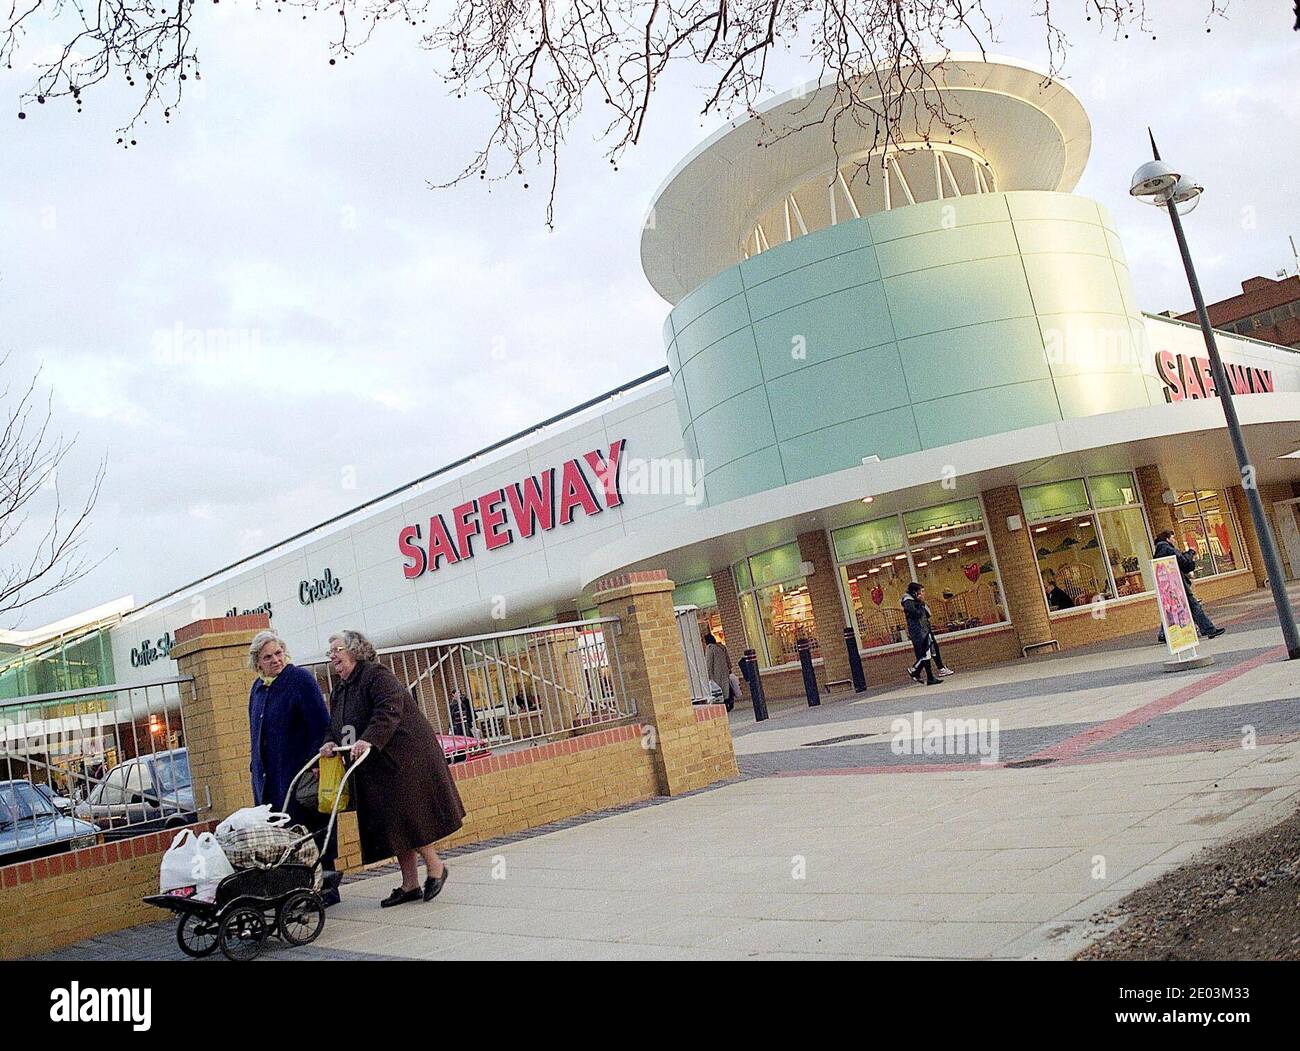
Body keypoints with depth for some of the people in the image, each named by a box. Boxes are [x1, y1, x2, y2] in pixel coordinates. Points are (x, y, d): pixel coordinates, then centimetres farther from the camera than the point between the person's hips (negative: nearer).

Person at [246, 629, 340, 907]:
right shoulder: (258, 688, 14)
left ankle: (326, 888, 3)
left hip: (299, 769, -7)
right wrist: (255, 762, 19)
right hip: (268, 775, 7)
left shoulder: (300, 679, -9)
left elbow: (320, 725, -14)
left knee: (311, 828, -3)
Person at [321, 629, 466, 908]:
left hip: (404, 758, -9)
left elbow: (389, 710, -24)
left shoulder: (377, 675, -11)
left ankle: (435, 866, 10)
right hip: (374, 769, 9)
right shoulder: (339, 691, 17)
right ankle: (410, 885, 14)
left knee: (407, 817, -10)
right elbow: (335, 726, 16)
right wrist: (330, 742, -6)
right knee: (392, 823, 8)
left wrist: (369, 740, -36)